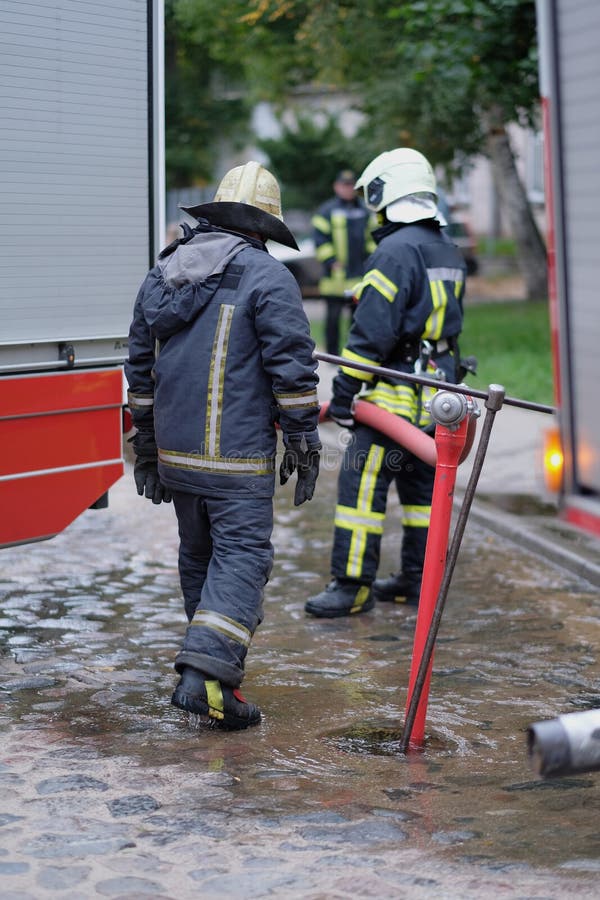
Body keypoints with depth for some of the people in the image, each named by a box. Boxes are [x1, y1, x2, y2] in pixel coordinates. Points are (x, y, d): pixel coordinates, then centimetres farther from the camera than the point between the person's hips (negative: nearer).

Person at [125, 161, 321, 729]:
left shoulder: (160, 274, 15)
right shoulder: (268, 278, -6)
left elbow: (140, 368, 19)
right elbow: (291, 368, -10)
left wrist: (146, 447, 26)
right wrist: (303, 443, -2)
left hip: (175, 454, 7)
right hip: (238, 458, -6)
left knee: (199, 555, 18)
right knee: (242, 557, -5)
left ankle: (215, 659, 28)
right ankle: (206, 672, -18)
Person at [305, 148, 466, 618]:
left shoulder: (396, 251, -16)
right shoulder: (449, 252, 14)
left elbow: (372, 331, -19)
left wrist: (345, 390, -15)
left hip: (398, 391, -10)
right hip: (437, 392, 10)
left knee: (361, 484, -6)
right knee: (421, 483, 15)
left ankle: (353, 585, -4)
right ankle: (417, 578, 22)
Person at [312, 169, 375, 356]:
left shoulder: (365, 211, 15)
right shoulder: (327, 211, 1)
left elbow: (372, 237, 21)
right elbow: (320, 240, -4)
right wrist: (331, 262, -13)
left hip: (360, 275, 4)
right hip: (335, 276, -4)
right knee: (333, 316, -1)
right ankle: (332, 354, 6)